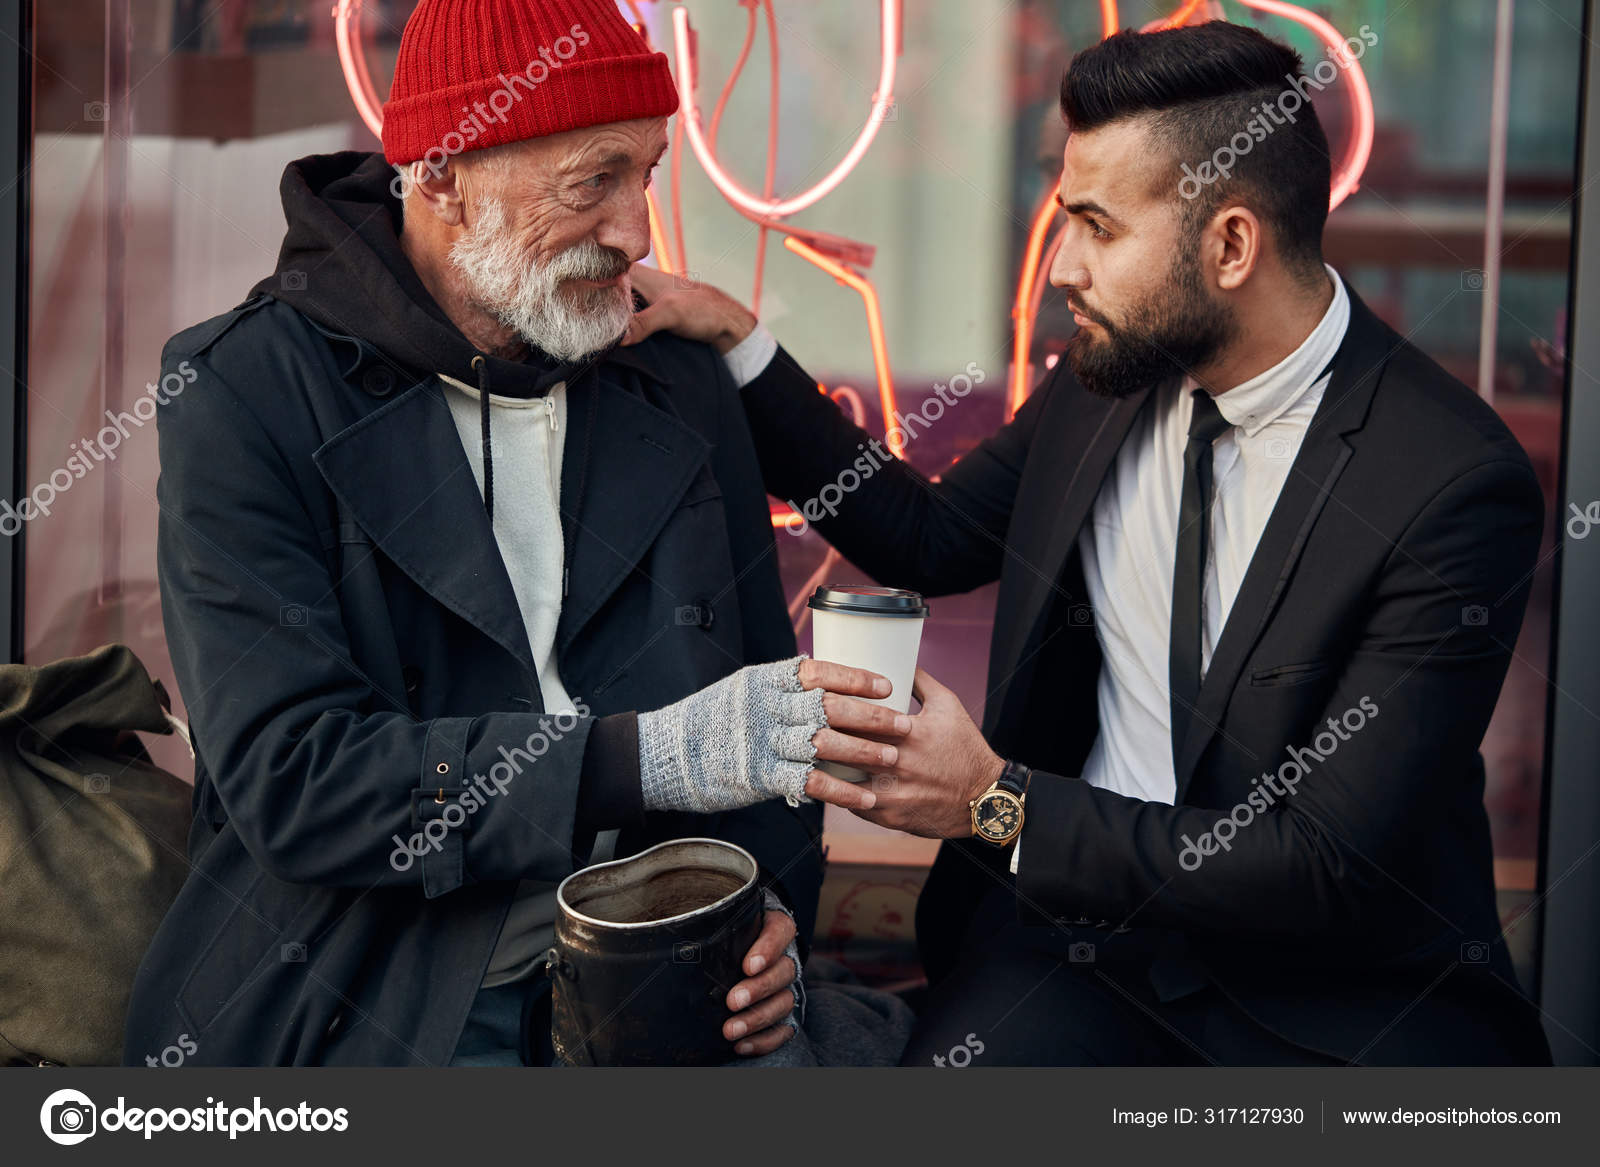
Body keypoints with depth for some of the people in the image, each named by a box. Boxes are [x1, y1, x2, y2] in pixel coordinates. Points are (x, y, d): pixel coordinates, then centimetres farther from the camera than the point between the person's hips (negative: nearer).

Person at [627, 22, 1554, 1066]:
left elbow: (1335, 872, -20)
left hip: (1352, 988, -3)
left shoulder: (1458, 484, -19)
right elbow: (932, 539, 19)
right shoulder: (1105, 377, 2)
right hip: (1086, 918, 4)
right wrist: (736, 342, 10)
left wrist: (1000, 805, -19)